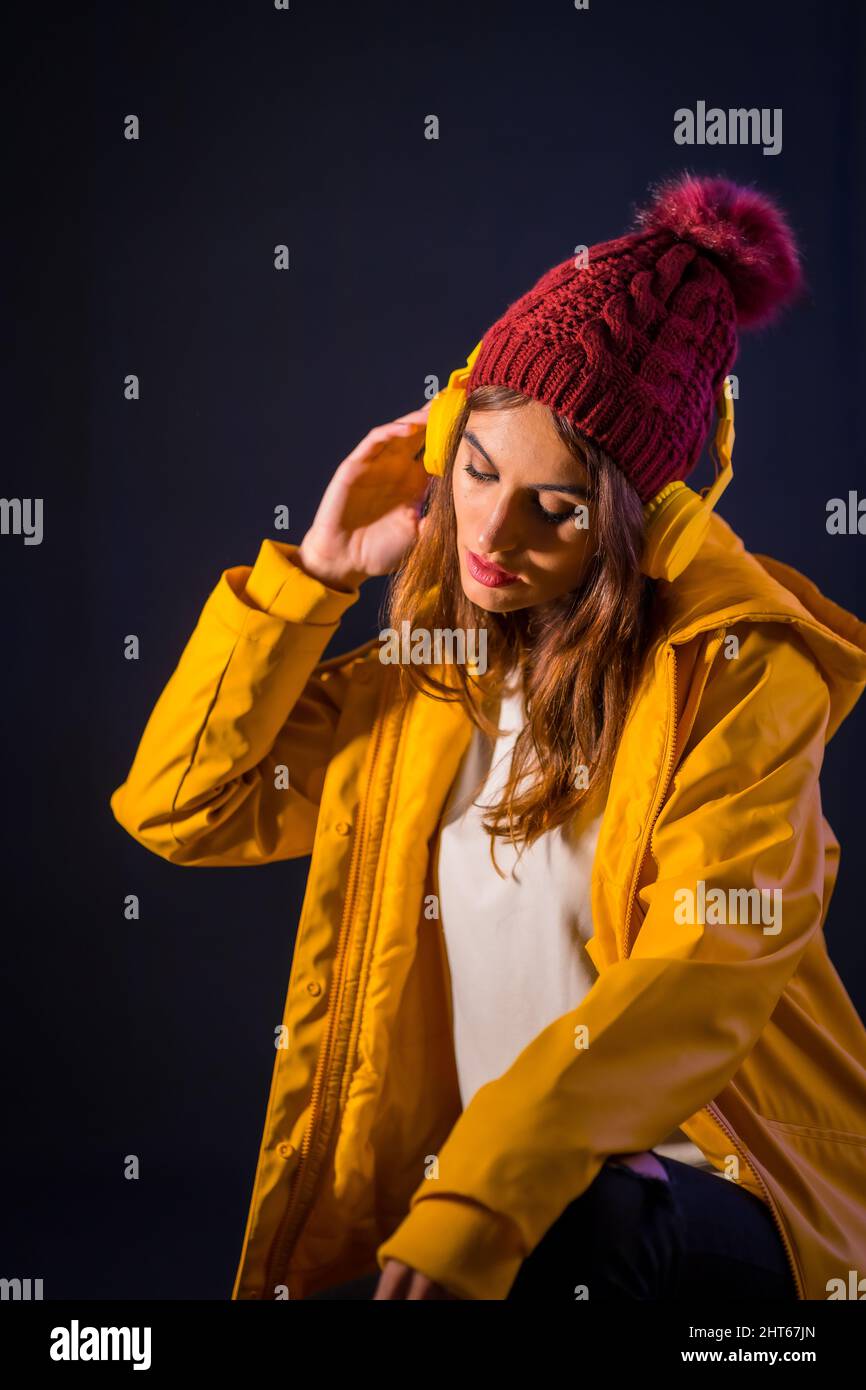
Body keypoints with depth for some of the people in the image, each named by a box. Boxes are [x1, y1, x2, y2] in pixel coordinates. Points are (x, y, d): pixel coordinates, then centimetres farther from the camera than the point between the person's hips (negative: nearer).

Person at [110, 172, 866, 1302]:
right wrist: (317, 567, 1)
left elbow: (705, 973, -18)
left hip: (709, 1175, -4)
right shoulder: (426, 656, 8)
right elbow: (177, 806, 7)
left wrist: (478, 1208, -28)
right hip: (459, 1187, 4)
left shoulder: (739, 664, -8)